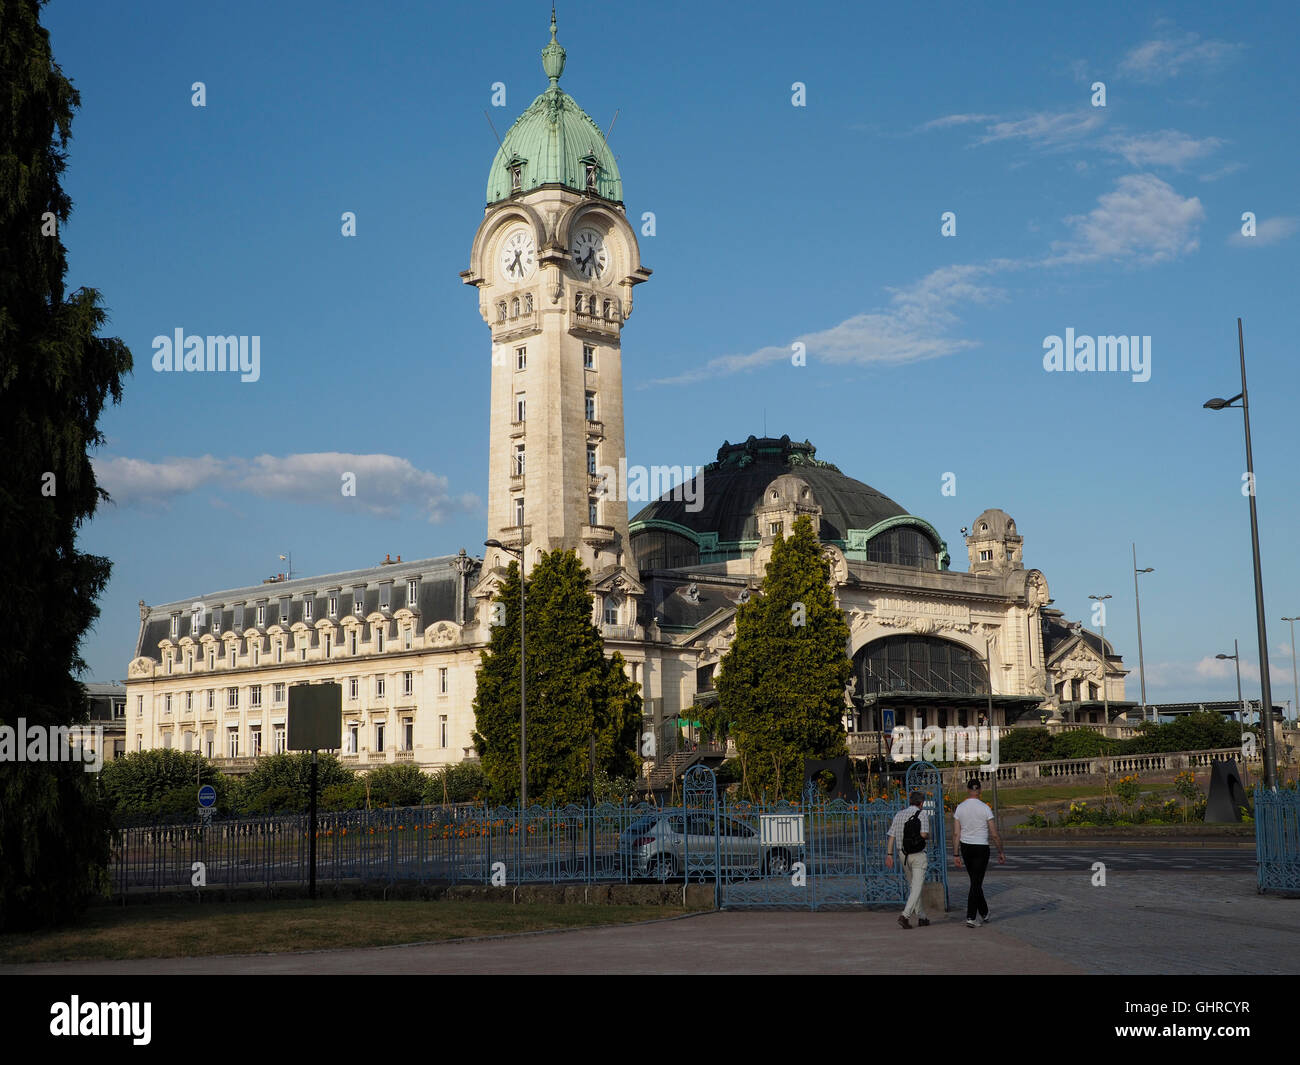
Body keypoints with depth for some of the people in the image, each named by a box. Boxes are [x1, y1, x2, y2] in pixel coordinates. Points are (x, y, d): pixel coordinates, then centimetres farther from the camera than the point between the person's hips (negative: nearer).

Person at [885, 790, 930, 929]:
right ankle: (905, 915, -21)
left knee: (913, 886, 17)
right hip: (918, 855, -6)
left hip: (904, 855, 6)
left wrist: (889, 854, 1)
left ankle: (921, 917, 21)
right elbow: (924, 834, -18)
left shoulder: (899, 814, 8)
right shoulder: (922, 814, -6)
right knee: (917, 887, -6)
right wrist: (928, 836, 6)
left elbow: (891, 836, 2)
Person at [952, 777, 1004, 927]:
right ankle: (970, 918, -7)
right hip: (981, 848, -4)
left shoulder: (960, 808, -3)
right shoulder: (985, 808, -12)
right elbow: (995, 834, -9)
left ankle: (984, 914, 29)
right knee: (976, 883, 0)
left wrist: (956, 854, 2)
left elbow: (956, 834, -3)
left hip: (966, 847, 4)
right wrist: (1001, 852, 2)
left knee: (976, 882, 18)